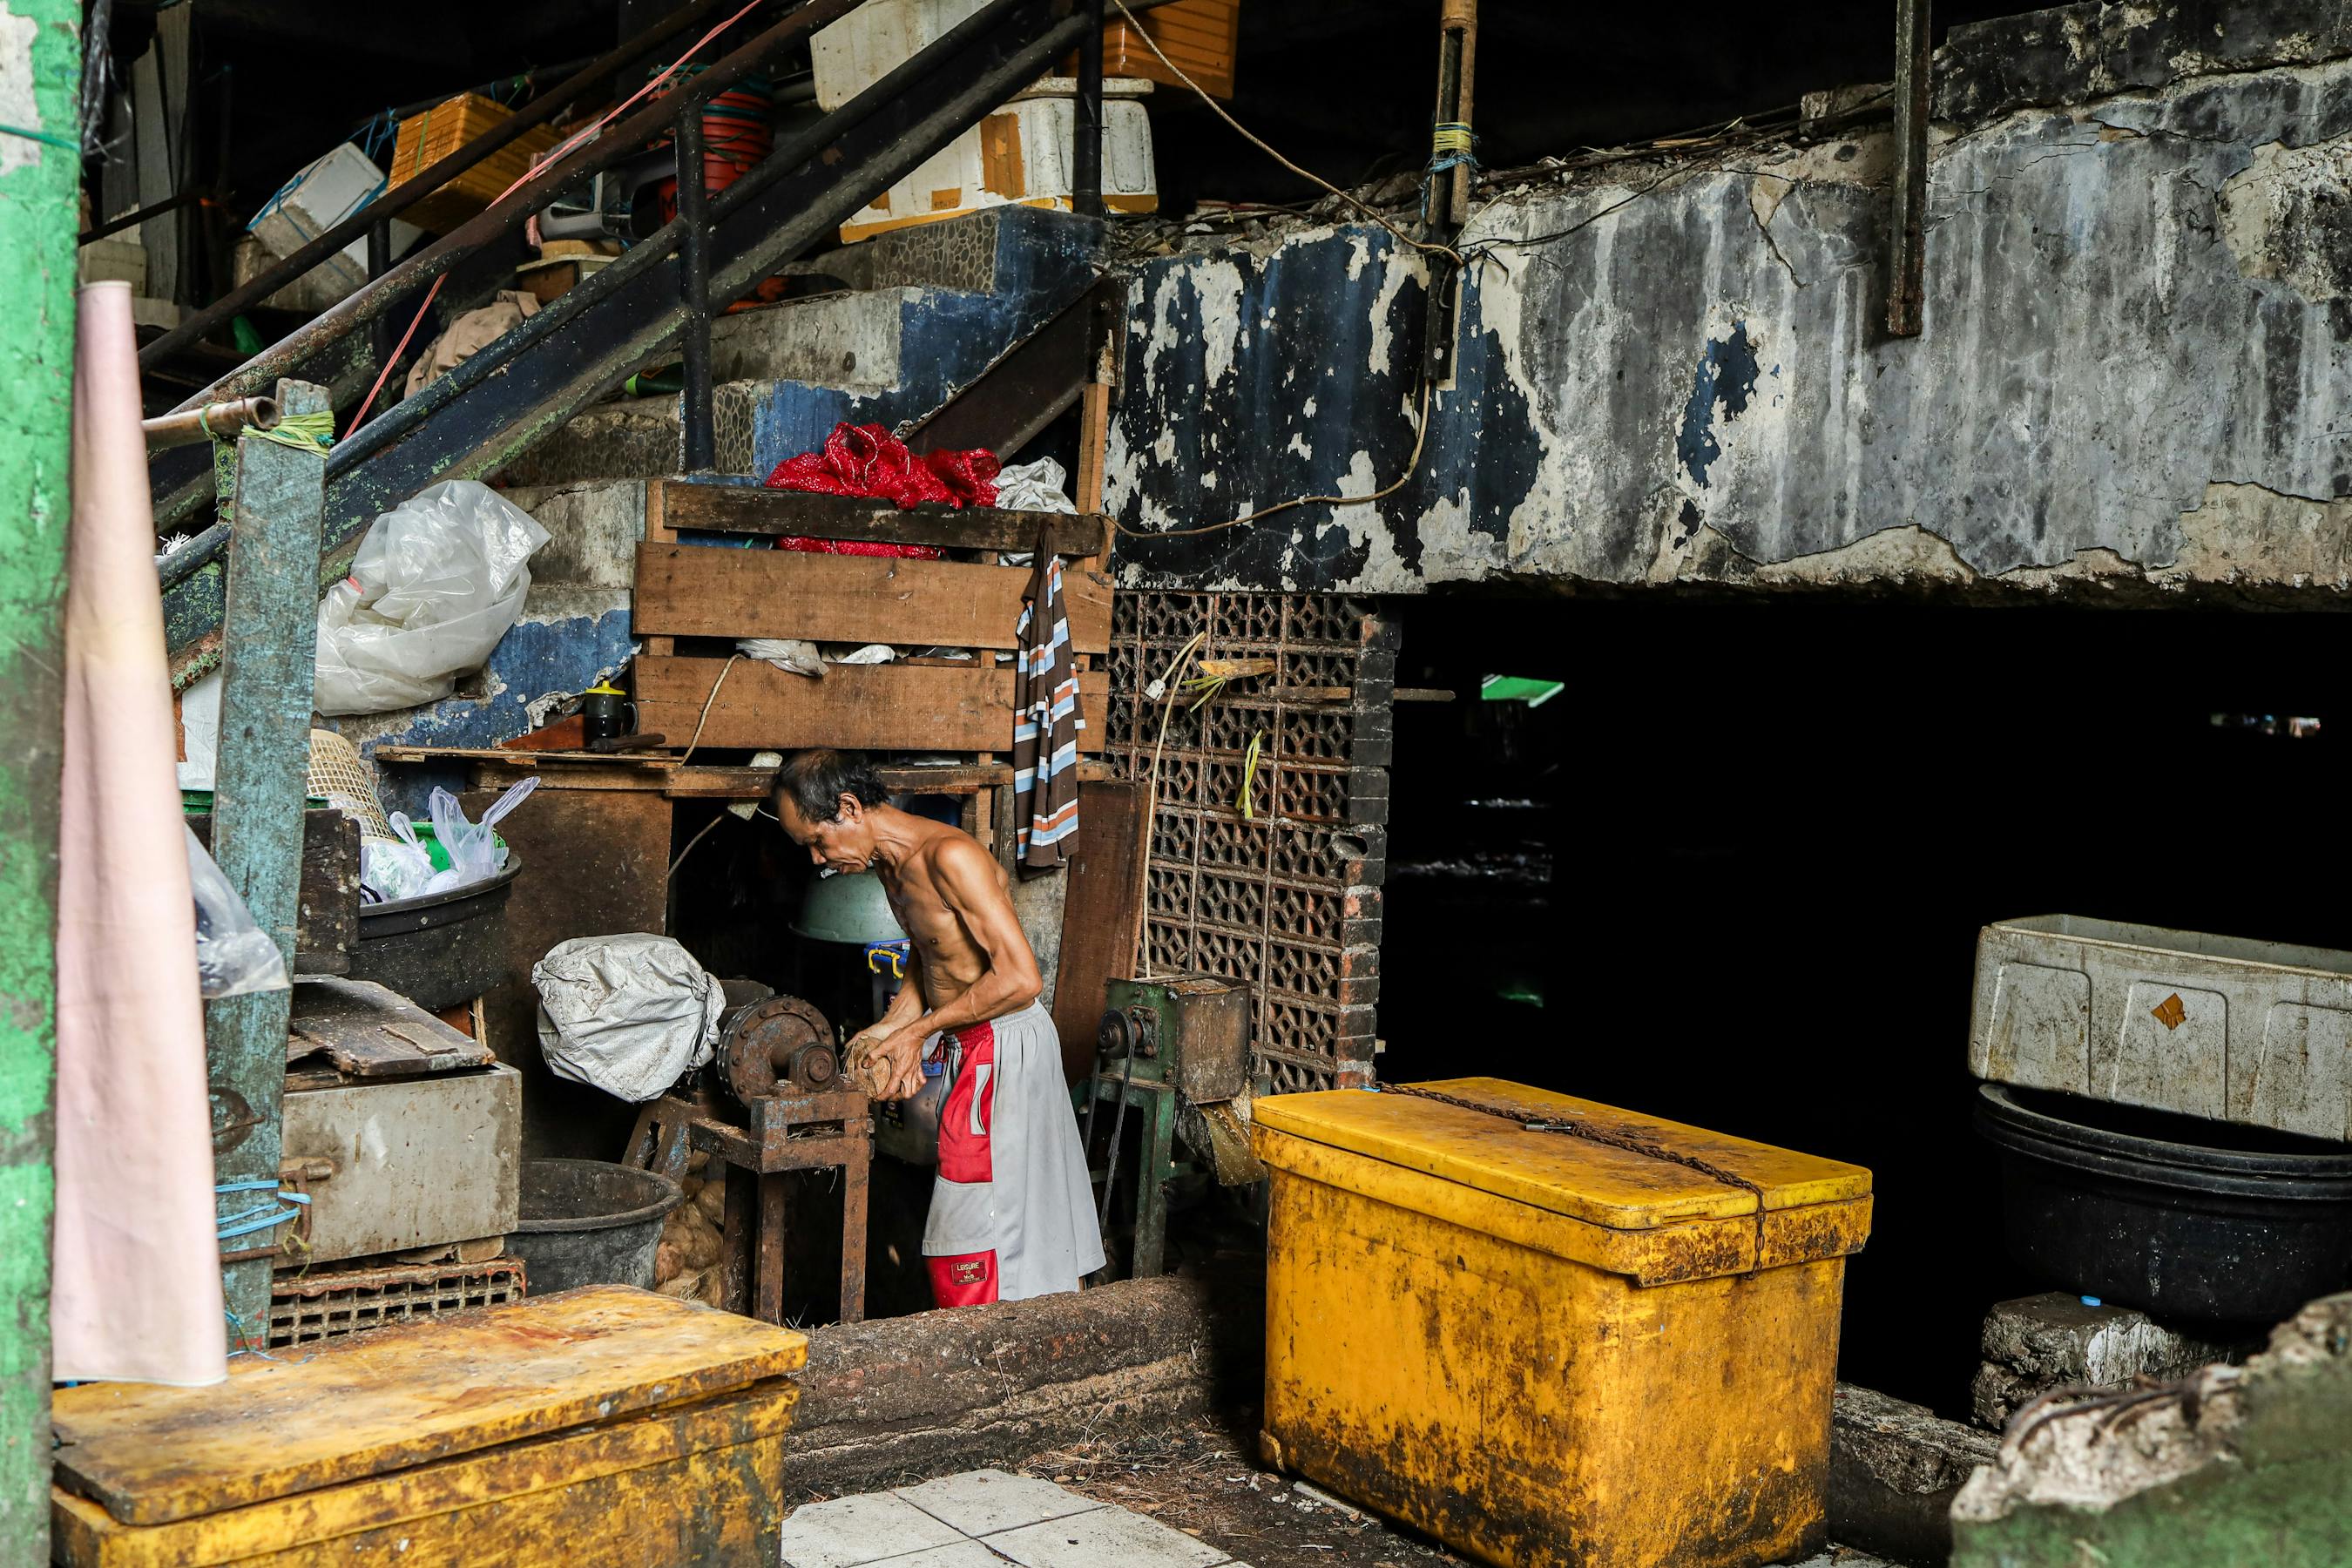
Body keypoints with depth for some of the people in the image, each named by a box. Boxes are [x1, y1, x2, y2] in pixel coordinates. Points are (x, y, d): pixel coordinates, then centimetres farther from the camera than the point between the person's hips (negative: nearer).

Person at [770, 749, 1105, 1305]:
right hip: (960, 1045, 9)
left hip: (1003, 1046, -9)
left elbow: (1020, 978, -26)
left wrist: (918, 1030, -17)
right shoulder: (890, 863, 8)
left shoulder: (950, 857, -22)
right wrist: (885, 1030, 4)